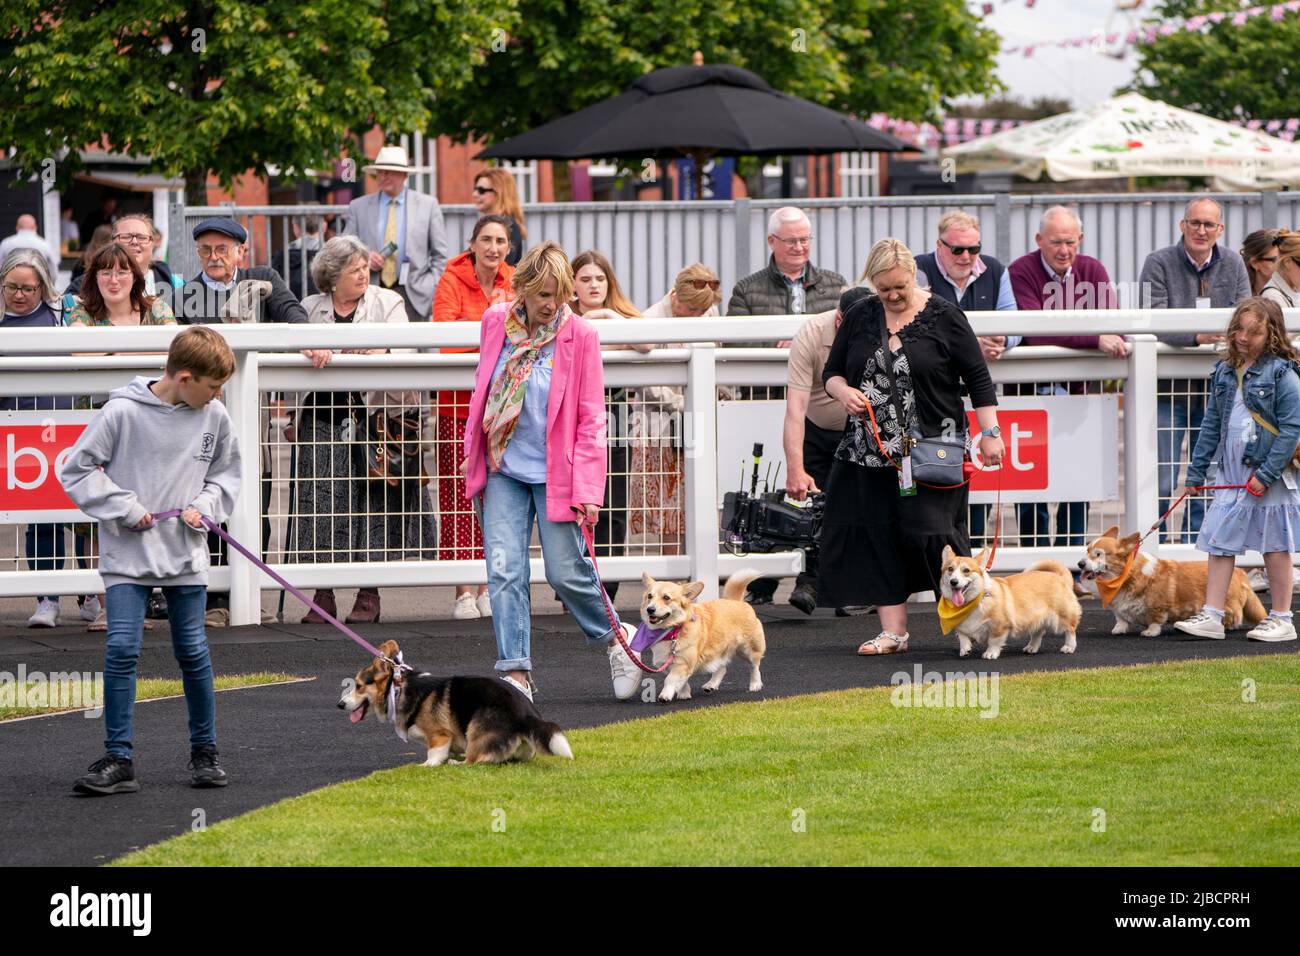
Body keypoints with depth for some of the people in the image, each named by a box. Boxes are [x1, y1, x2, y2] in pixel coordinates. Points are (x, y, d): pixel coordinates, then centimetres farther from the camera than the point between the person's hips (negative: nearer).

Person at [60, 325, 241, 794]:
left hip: (186, 556, 3)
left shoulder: (214, 417, 1)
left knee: (193, 651, 5)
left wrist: (204, 507, -4)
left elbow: (227, 473, 15)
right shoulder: (122, 412, -11)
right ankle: (118, 760, -5)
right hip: (127, 555, -3)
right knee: (122, 649, -10)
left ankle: (205, 752, 20)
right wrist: (126, 509, -12)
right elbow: (77, 470, -6)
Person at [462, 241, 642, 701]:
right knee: (504, 570, -7)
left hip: (555, 472, -3)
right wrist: (471, 451, 17)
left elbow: (591, 419, -7)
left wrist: (588, 488, -13)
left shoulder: (579, 335, -8)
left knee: (567, 573, -2)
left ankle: (614, 639, 24)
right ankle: (516, 672, -4)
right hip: (502, 469, 3)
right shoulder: (495, 322, 2)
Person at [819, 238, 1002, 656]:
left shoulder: (943, 317, -3)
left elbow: (978, 378, 0)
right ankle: (893, 631, 2)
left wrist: (990, 433, -5)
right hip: (871, 450, 4)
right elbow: (831, 372, 14)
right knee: (878, 537, -1)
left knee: (929, 530, -13)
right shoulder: (859, 316, 8)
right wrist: (843, 392, -8)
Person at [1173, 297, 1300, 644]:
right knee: (1219, 543, 2)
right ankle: (1211, 616, 5)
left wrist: (1266, 474, -17)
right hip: (1231, 472, 6)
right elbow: (1212, 423, 15)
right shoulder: (1225, 372, 8)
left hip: (1270, 475, -6)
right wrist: (1196, 471, 14)